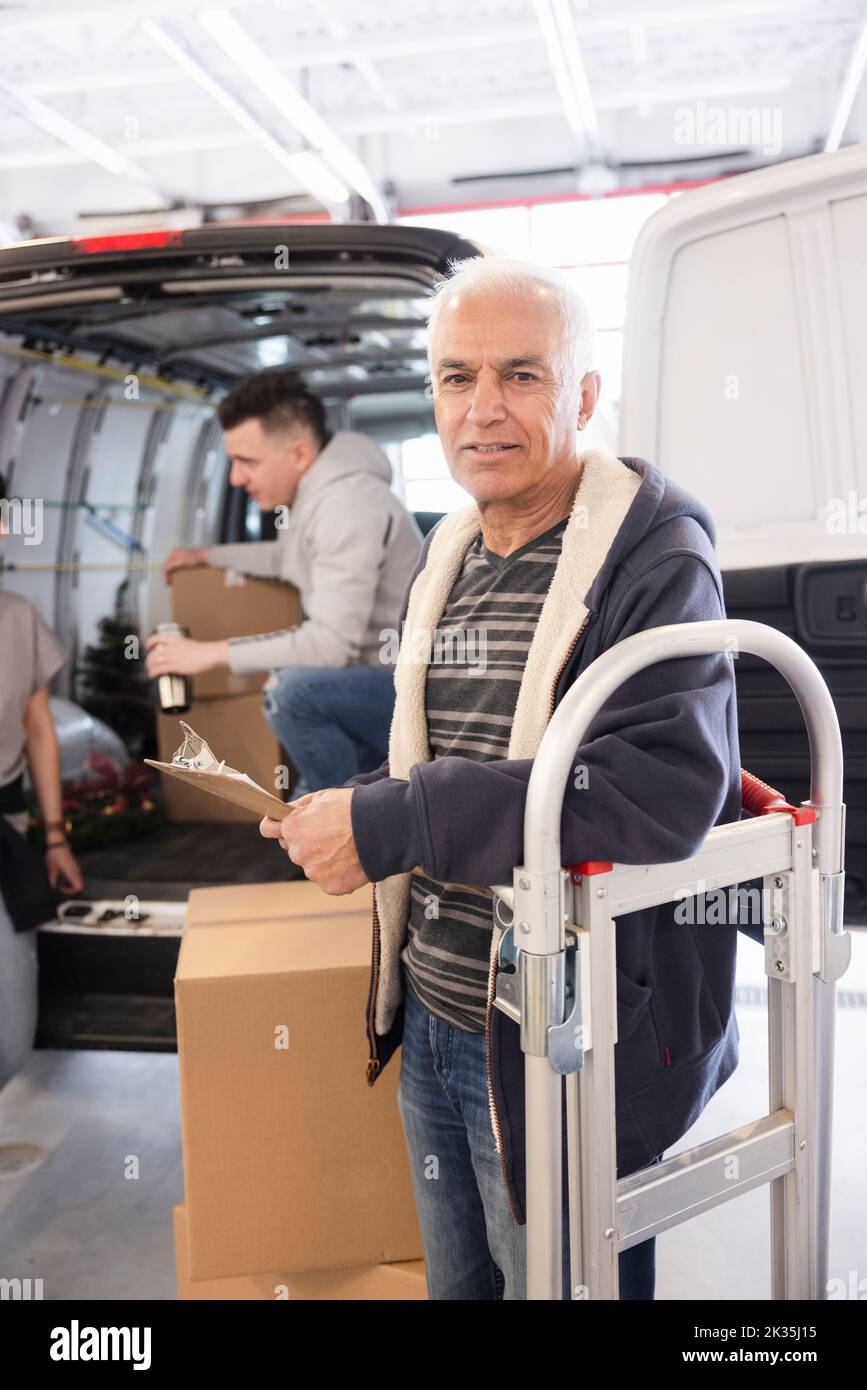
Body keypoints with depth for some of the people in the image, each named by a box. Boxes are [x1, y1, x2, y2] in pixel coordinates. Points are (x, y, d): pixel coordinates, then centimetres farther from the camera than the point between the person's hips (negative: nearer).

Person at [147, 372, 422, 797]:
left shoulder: (348, 504, -25)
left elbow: (331, 641, -31)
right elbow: (289, 557, 30)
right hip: (380, 682, 10)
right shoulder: (310, 493, 6)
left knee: (291, 689, -34)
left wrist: (210, 653, -24)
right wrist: (207, 555, 31)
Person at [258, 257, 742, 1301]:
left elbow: (664, 794, -31)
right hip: (431, 1026, 8)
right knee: (456, 1284, 26)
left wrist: (387, 825, -29)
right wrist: (339, 814, 1)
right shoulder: (444, 560, 8)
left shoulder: (654, 559, -16)